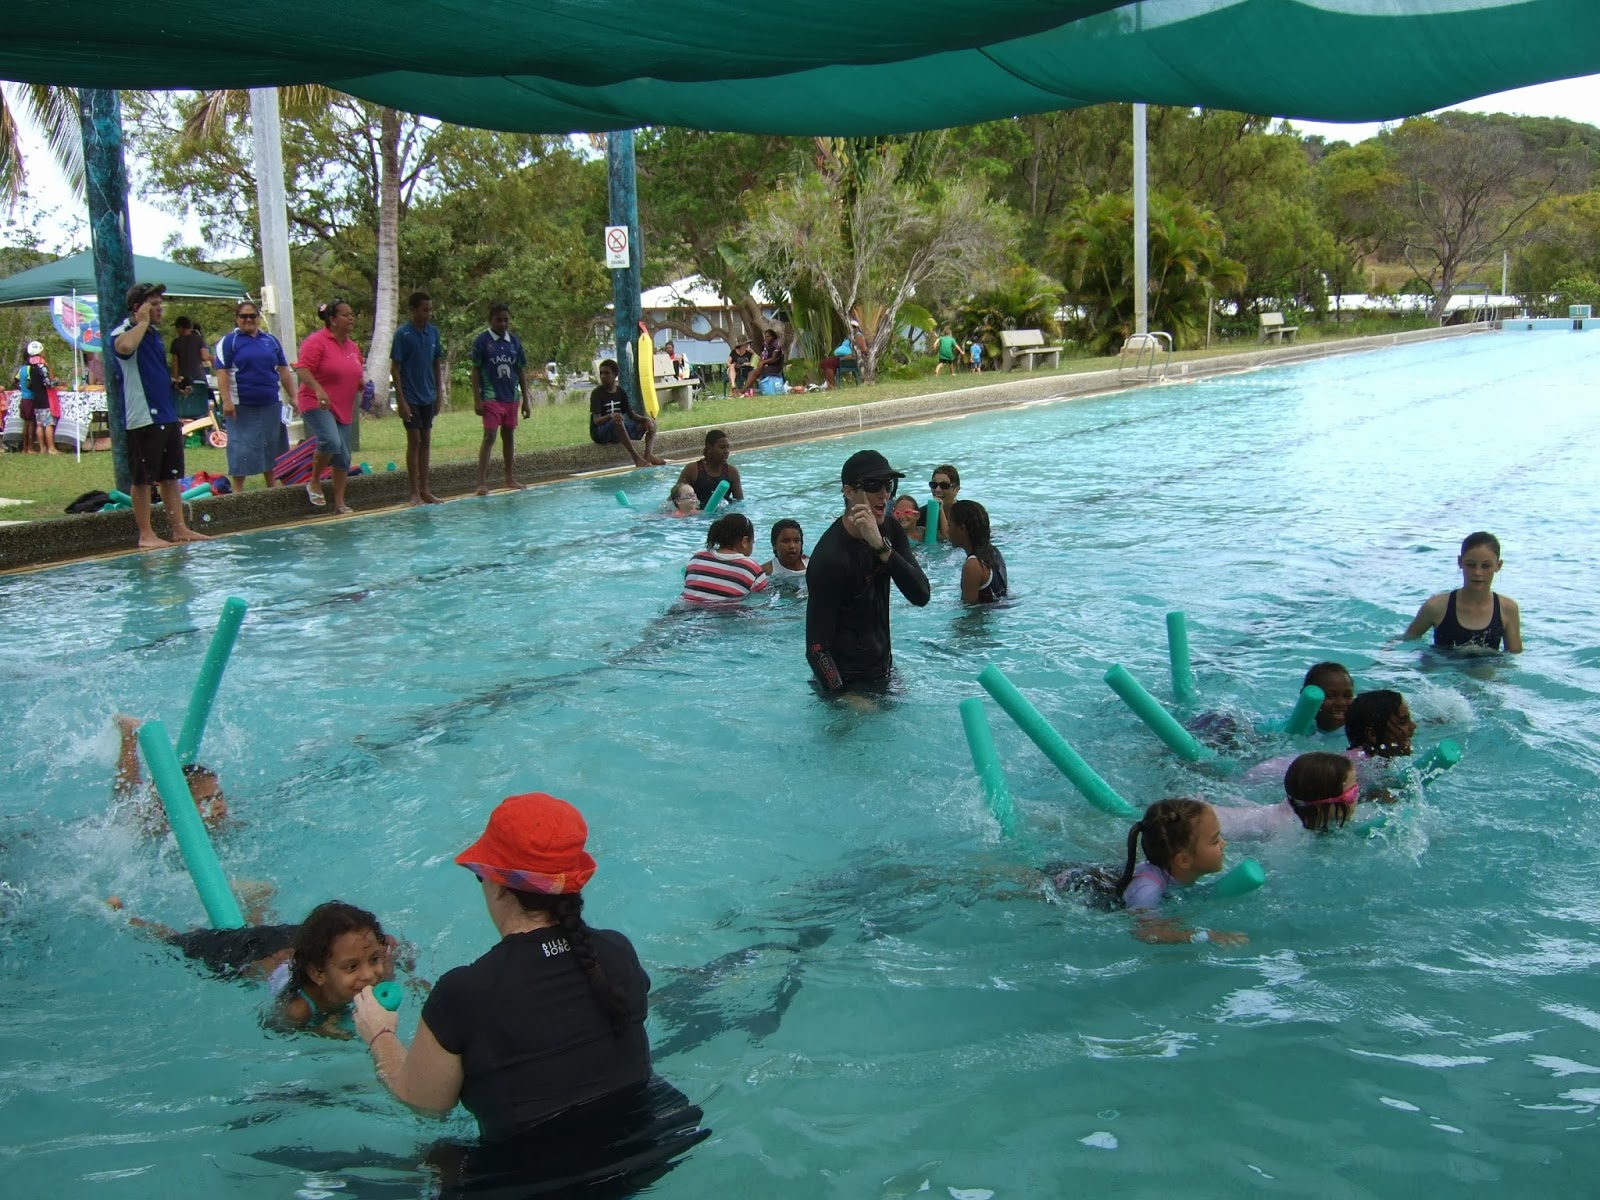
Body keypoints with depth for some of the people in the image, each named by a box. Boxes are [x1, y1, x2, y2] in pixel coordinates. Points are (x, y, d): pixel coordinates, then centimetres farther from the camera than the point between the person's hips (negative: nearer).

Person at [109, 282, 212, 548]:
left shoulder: (155, 334, 17)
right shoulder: (123, 332, -9)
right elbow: (125, 347, -35)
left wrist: (174, 382, 15)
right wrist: (143, 321, -19)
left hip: (167, 416, 9)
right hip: (142, 417, -9)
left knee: (171, 476, 11)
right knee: (143, 479, -2)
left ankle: (179, 529, 15)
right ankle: (146, 534, 2)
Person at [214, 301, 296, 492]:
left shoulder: (270, 340, 12)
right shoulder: (229, 341, -2)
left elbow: (283, 370, 15)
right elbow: (222, 372, -9)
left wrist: (292, 396, 10)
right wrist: (226, 400, -18)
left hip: (270, 404, 4)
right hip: (242, 406, -4)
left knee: (270, 446, 11)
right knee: (241, 448, -2)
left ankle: (272, 484, 22)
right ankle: (238, 488, 5)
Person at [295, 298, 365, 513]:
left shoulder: (352, 346, 14)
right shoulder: (317, 342, -10)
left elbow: (355, 375, 25)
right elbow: (302, 369, -18)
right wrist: (318, 389, -33)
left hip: (343, 409, 8)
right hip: (316, 405, -8)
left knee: (343, 457, 5)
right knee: (331, 441, -29)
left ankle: (339, 502, 14)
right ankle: (314, 482, -6)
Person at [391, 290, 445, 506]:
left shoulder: (433, 332, 5)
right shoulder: (403, 334, -10)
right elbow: (395, 368, -11)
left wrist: (439, 394, 9)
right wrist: (401, 400, -15)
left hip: (428, 397, 5)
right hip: (410, 397, -5)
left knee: (426, 441, 8)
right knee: (414, 441, -3)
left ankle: (424, 490, 15)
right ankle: (414, 492, 3)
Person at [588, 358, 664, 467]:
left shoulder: (621, 392, 7)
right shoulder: (597, 394, -11)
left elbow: (631, 415, 7)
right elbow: (596, 420, -22)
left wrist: (646, 419, -13)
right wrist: (610, 415, -42)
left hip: (620, 430, 7)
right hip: (600, 432, -7)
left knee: (651, 423, -1)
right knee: (617, 422, -39)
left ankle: (648, 455, -28)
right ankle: (636, 457, -45)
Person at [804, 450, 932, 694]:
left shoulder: (890, 532, 0)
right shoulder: (830, 557, -23)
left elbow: (921, 596, -14)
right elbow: (816, 647, -23)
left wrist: (881, 546, -27)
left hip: (883, 672, 7)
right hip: (846, 683, -7)